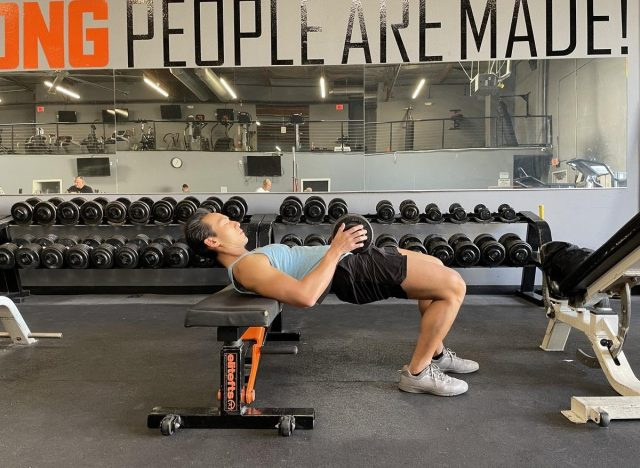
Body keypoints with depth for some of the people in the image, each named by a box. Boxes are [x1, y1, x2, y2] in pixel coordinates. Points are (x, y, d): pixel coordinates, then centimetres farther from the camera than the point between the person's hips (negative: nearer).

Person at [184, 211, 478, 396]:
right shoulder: (246, 267, -19)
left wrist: (339, 245, 19)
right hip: (350, 271, -10)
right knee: (453, 287, -11)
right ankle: (418, 372, 0)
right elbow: (305, 296, -33)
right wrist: (336, 250, -26)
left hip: (345, 260, 10)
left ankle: (436, 355, 28)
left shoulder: (246, 261, 14)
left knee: (437, 267, 21)